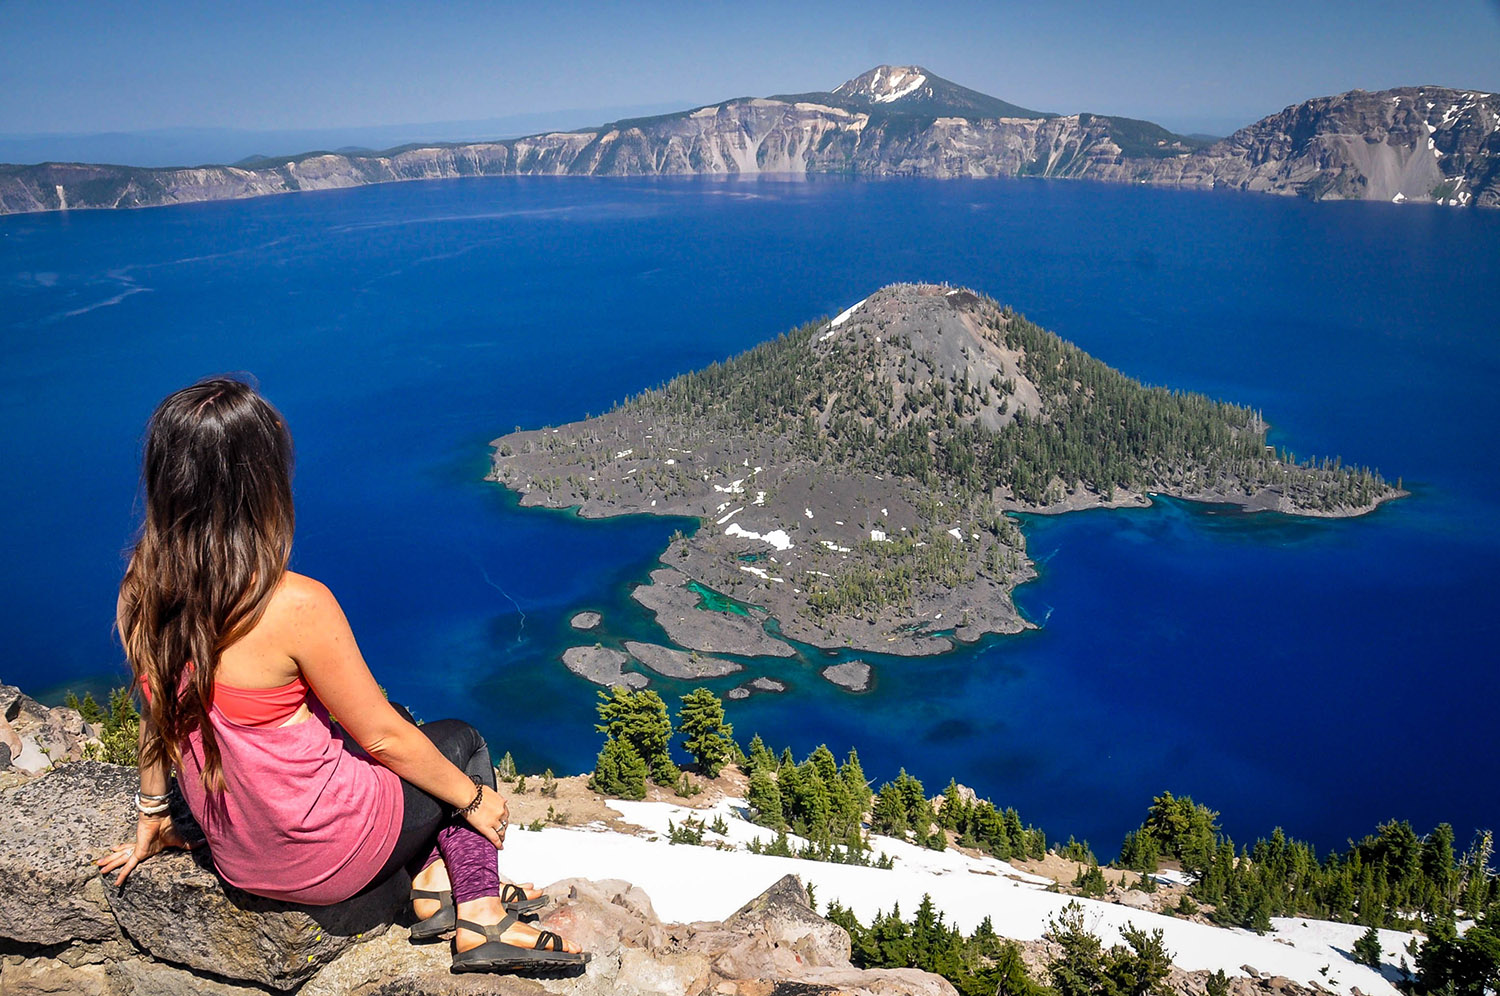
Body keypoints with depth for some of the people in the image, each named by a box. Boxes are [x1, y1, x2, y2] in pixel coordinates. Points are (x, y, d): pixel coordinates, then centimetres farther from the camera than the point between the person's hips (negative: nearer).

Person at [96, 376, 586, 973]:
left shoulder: (143, 592, -10)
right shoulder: (296, 605, -30)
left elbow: (158, 718, 6)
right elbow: (382, 737, -19)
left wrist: (151, 821, 22)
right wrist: (474, 798, -3)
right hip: (325, 858, -7)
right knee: (460, 742, 18)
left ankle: (432, 885, 17)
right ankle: (479, 917, 17)